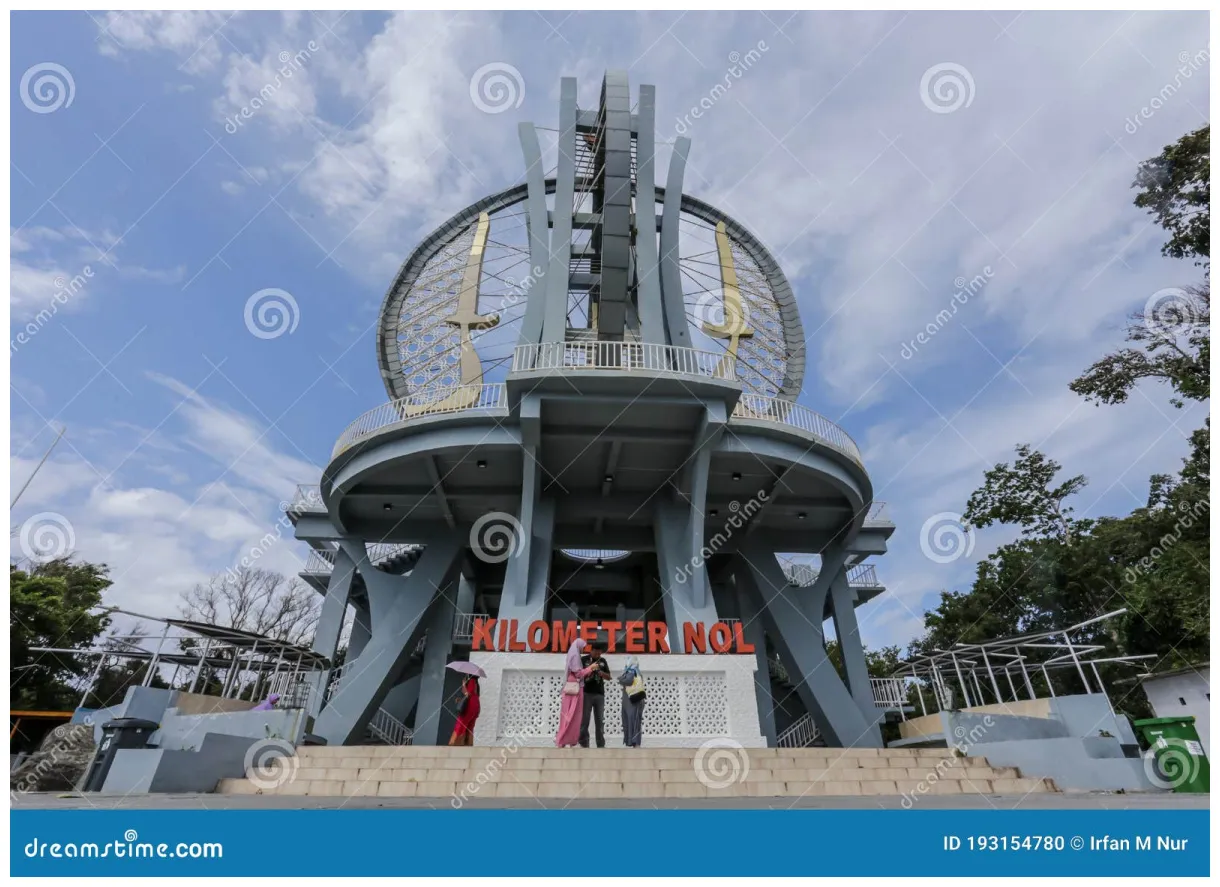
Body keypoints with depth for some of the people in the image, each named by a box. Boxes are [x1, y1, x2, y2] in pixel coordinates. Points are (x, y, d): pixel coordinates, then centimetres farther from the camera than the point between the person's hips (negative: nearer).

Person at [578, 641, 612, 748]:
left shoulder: (603, 661, 11)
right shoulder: (584, 659, -2)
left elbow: (609, 676, 14)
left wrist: (602, 673, -8)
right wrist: (590, 669, -20)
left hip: (600, 694, 4)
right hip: (587, 693, -4)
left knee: (600, 720, 8)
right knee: (585, 719, -1)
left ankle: (601, 744, 16)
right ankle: (584, 744, 7)